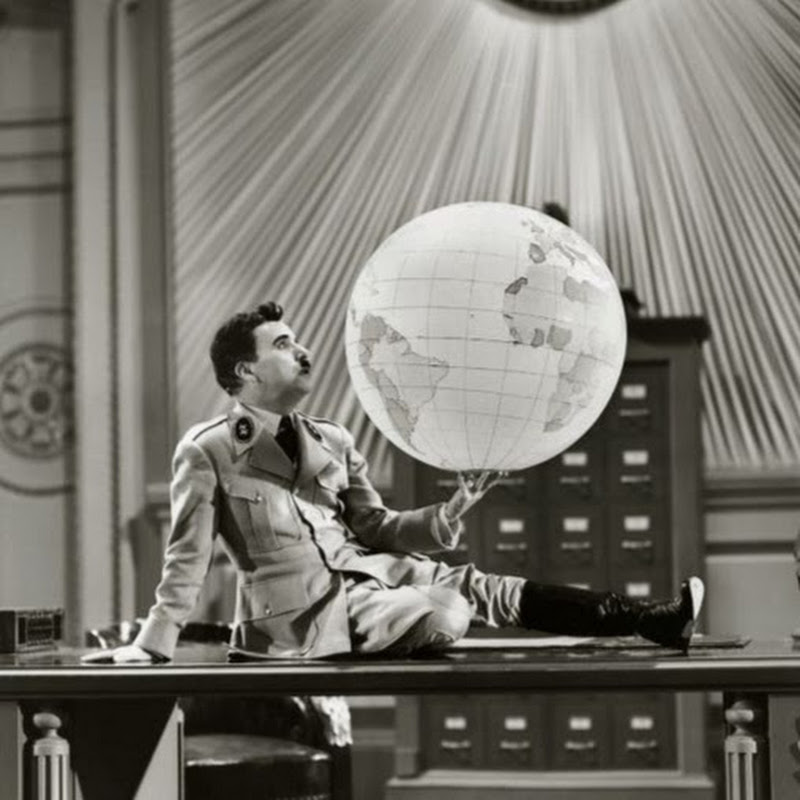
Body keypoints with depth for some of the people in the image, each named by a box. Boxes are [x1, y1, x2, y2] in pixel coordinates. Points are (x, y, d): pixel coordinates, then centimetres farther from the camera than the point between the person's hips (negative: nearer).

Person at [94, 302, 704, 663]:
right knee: (446, 616, -28)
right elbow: (188, 558, -3)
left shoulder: (333, 443, 13)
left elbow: (377, 529, 12)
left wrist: (452, 511, -2)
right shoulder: (207, 451, -5)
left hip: (371, 570, 6)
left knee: (482, 588, -10)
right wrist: (153, 645, -9)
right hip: (306, 606, -6)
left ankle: (651, 620, -12)